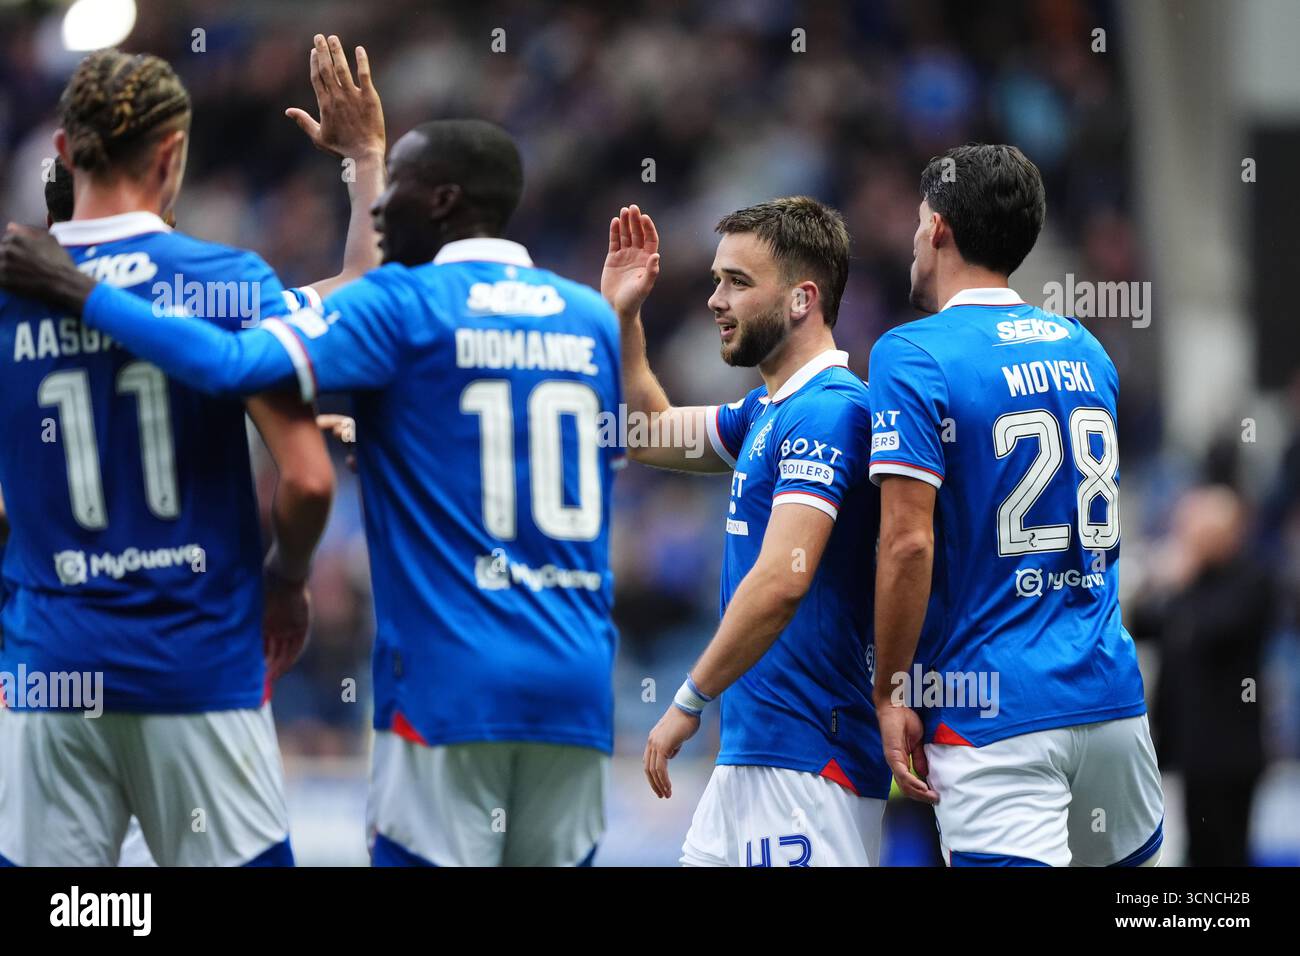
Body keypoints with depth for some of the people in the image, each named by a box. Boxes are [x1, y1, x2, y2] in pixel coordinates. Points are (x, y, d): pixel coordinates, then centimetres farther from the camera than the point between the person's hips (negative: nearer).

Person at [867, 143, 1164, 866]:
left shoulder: (913, 356, -8)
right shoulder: (1086, 350, 14)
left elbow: (909, 543, -15)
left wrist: (890, 693, -8)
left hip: (995, 707, -6)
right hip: (1113, 694, 6)